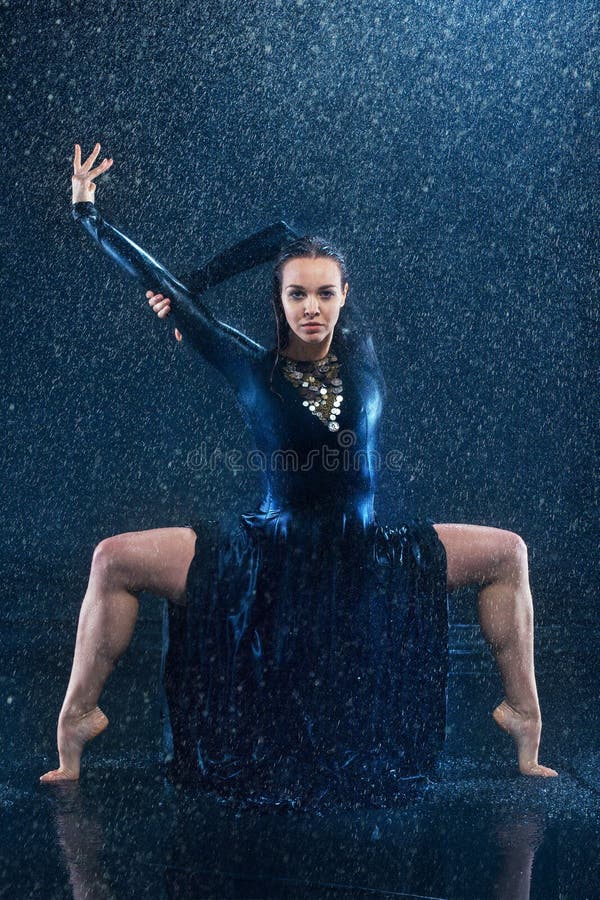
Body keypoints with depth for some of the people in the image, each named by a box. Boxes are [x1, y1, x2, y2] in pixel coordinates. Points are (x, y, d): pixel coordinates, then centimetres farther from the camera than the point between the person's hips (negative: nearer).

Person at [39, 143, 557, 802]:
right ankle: (75, 722, 0)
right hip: (269, 561, -2)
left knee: (507, 553, -5)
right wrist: (87, 214, -4)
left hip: (366, 562, 2)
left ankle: (524, 725, 8)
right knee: (114, 561, -17)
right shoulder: (252, 369, -9)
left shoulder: (363, 361, -4)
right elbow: (163, 288, -7)